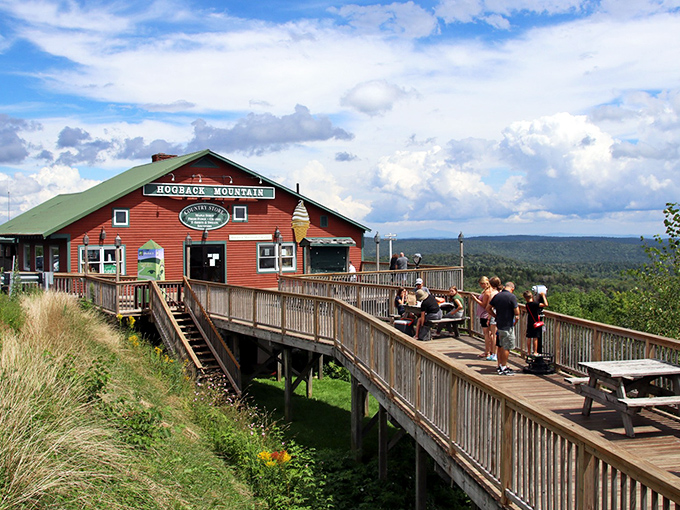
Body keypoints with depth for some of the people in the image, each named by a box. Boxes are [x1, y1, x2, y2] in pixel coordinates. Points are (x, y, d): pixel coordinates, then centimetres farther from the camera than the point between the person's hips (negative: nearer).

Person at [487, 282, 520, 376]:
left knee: (501, 346, 18)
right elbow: (517, 313, -14)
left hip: (499, 324, 7)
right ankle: (504, 368, 2)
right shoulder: (511, 297, -14)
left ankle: (500, 365, 25)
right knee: (507, 347, 0)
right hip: (508, 325, -7)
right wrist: (517, 306, 6)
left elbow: (488, 308, 11)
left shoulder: (497, 296, 5)